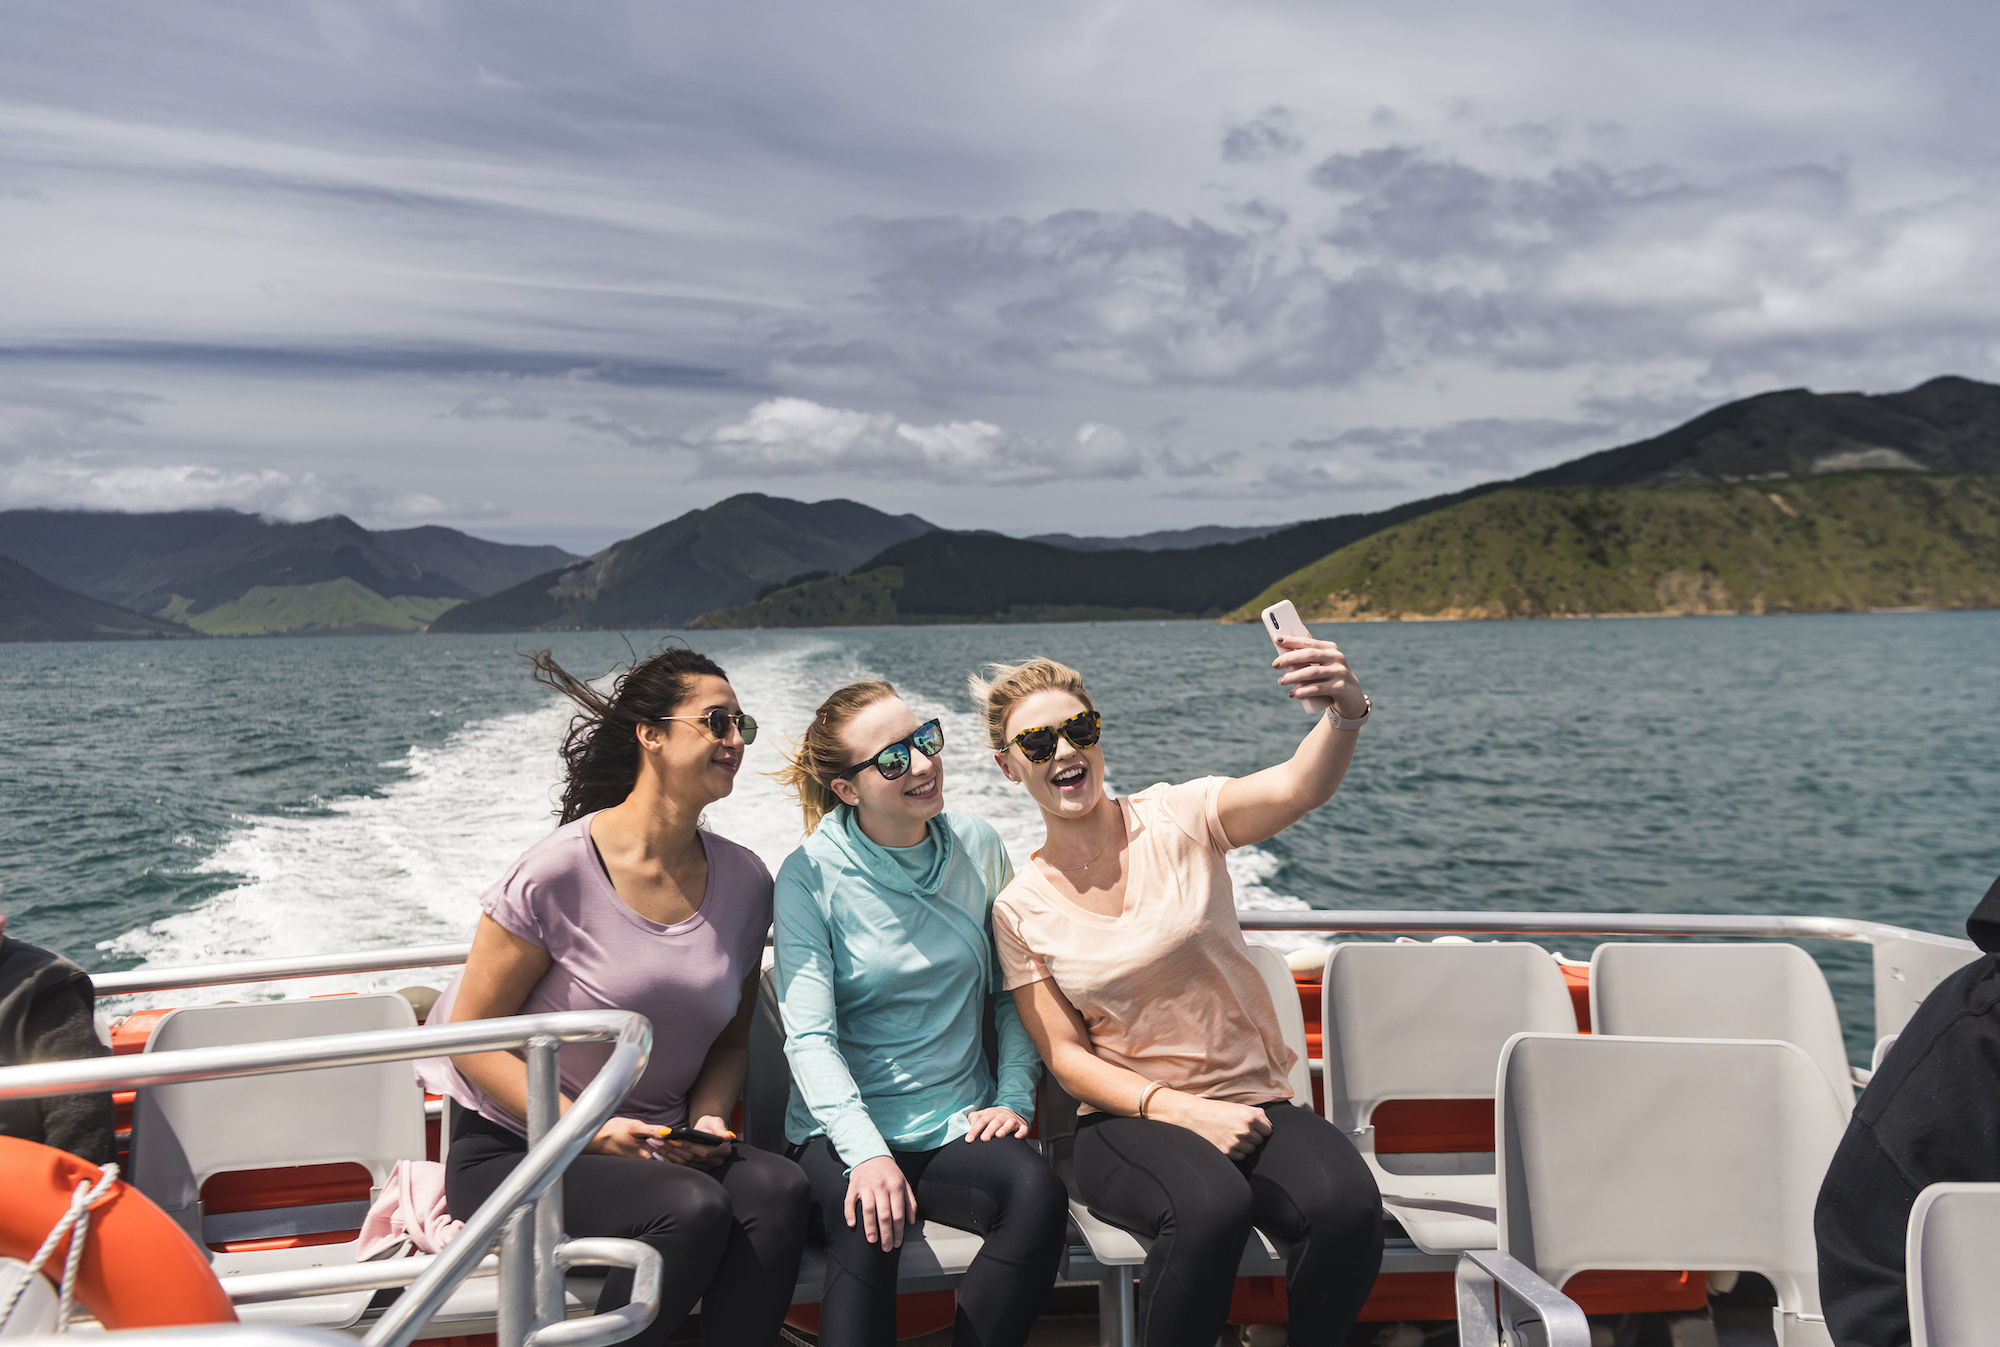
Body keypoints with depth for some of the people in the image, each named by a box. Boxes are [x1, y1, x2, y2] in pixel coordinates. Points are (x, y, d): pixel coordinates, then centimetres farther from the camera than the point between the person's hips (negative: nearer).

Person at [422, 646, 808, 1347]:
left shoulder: (744, 881, 2)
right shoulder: (558, 871, -14)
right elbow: (471, 1038, -11)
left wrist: (708, 1121, -7)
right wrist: (584, 1131, -20)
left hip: (654, 1150, 5)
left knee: (777, 1187, -25)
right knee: (694, 1208, -30)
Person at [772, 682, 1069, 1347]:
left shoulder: (979, 848, 4)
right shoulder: (810, 875, -7)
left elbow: (1011, 992, 13)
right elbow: (809, 1035, -13)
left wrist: (1014, 1097, -1)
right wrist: (867, 1152, -26)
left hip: (959, 1123, 3)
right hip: (844, 1127, -3)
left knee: (1038, 1193, -28)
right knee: (868, 1229, -35)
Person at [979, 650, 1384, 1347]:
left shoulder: (1176, 819, -3)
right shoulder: (1020, 910, 1)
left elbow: (1297, 788, -21)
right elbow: (1067, 1056, 0)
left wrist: (1346, 712, -43)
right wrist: (1184, 1111, -15)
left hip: (1255, 1103, 1)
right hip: (1128, 1120, -1)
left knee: (1348, 1203, -29)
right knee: (1210, 1204, -35)